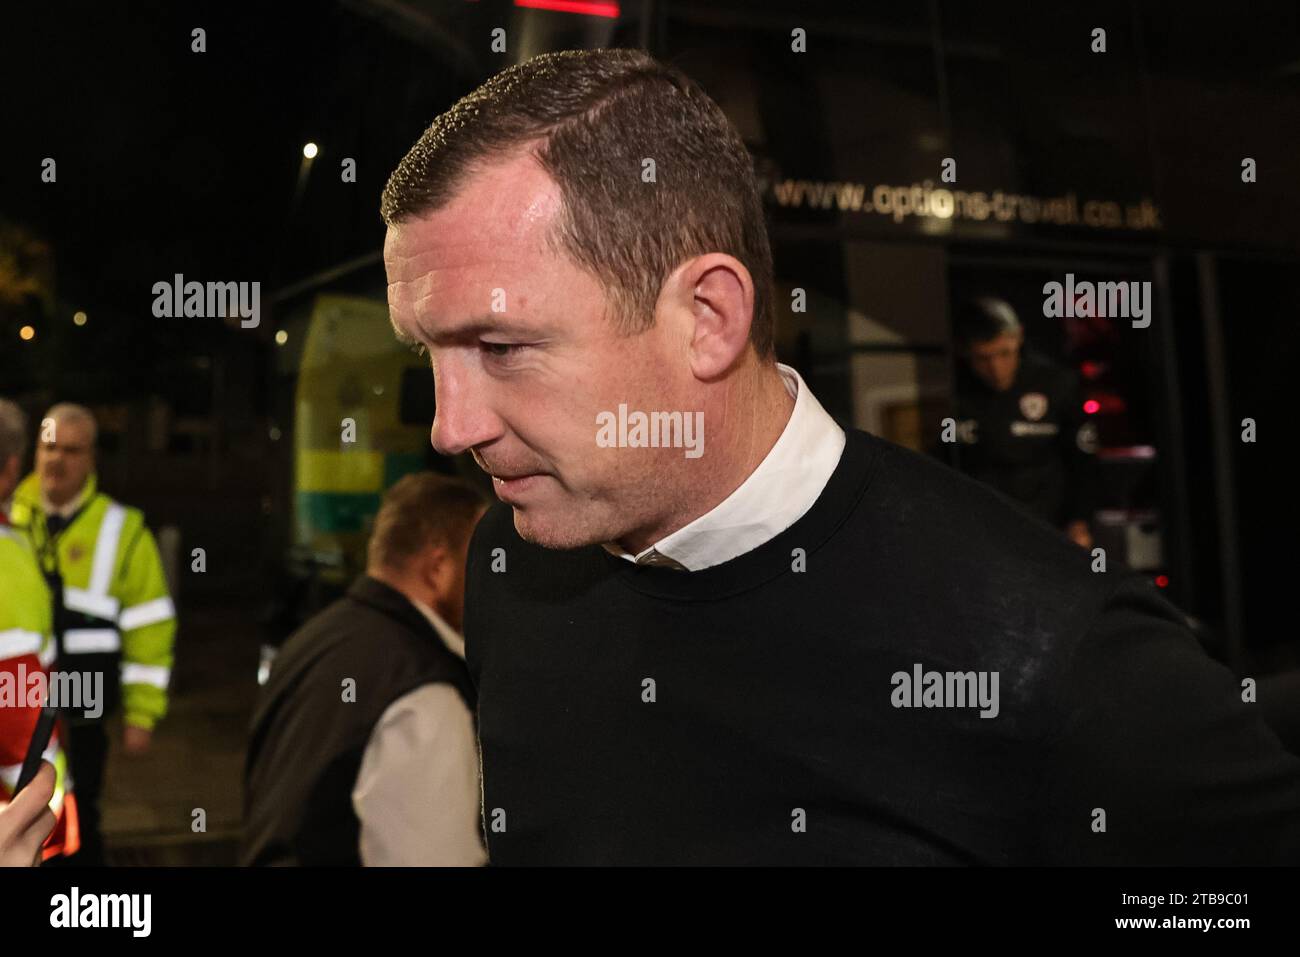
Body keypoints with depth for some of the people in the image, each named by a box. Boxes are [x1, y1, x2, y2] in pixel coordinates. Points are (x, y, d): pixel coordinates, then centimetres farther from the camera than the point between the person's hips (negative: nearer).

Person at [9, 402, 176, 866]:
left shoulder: (121, 530, -6)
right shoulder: (12, 519, 3)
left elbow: (148, 630, -6)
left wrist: (141, 716, -9)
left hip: (79, 717, -3)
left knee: (76, 827, 6)